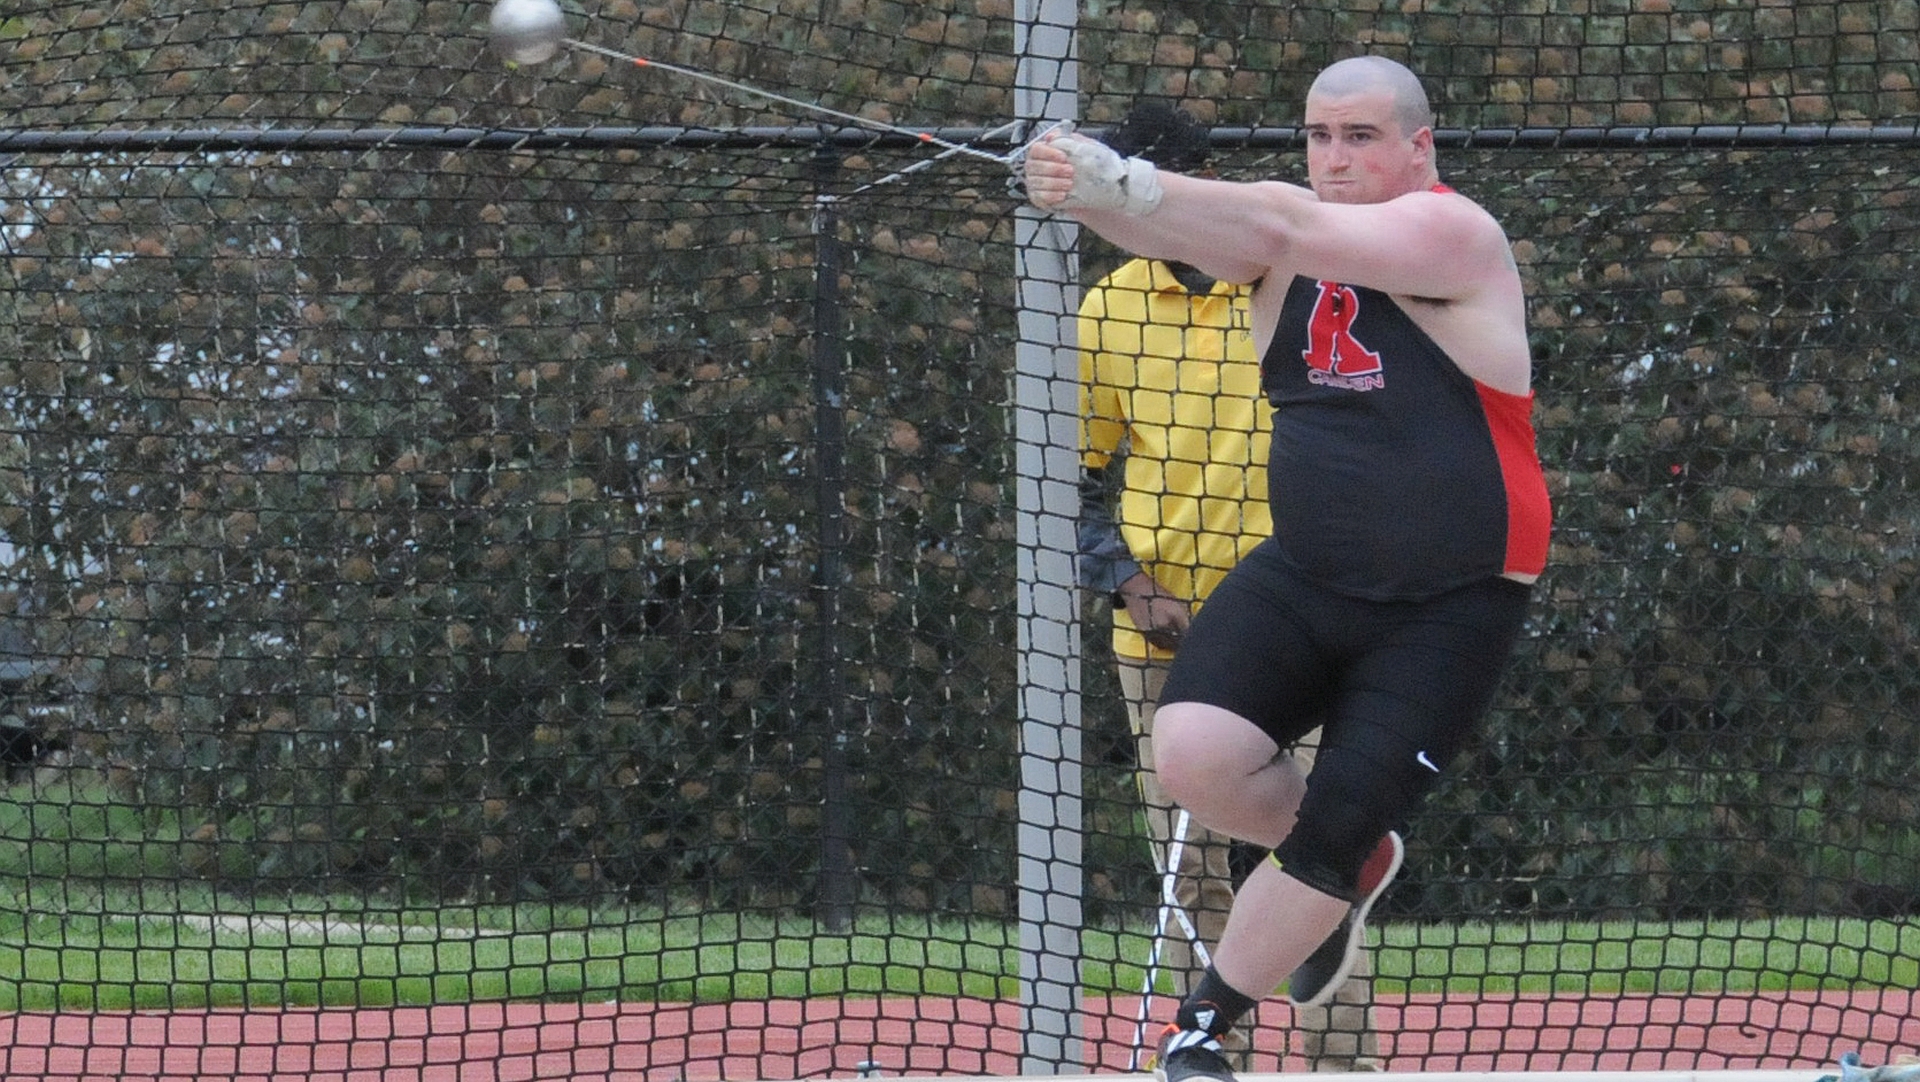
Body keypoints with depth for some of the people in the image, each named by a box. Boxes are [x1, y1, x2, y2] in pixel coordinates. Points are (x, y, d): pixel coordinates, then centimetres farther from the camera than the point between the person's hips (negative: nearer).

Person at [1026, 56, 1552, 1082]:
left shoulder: (1453, 233, -16)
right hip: (1303, 578, 5)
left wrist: (1129, 184, -46)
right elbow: (1218, 231, -22)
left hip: (1449, 610, -4)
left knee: (1328, 838, -6)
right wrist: (1087, 194, -46)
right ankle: (1344, 873, 14)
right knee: (1194, 754, -18)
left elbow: (1290, 232, -32)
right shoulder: (1284, 228, 1)